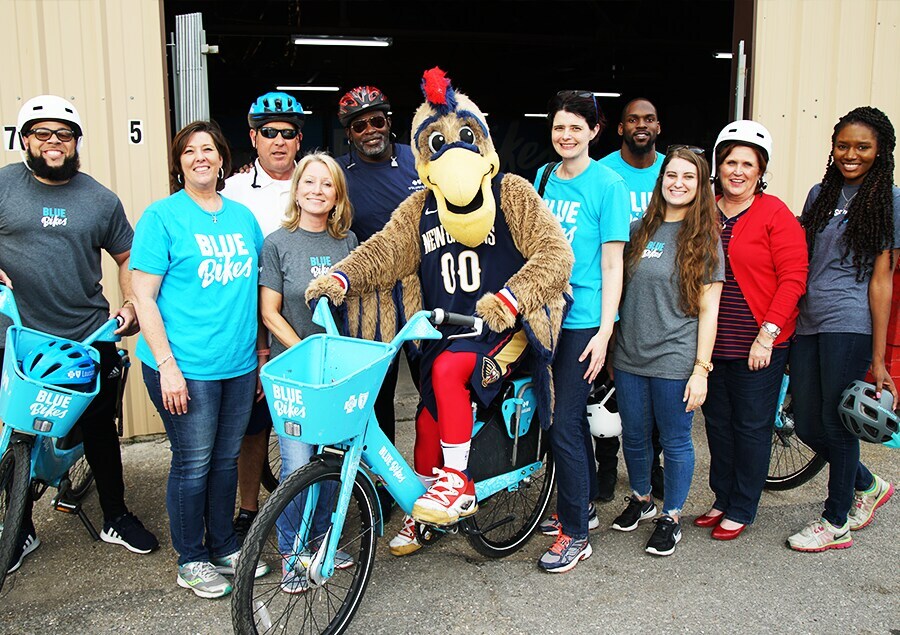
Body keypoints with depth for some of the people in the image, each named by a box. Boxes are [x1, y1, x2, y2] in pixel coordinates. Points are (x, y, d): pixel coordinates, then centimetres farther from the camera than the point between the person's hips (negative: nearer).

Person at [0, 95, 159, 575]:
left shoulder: (101, 199, 5)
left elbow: (126, 258, 12)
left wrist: (130, 305, -3)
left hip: (90, 337, 1)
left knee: (101, 429, 11)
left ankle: (116, 518, 28)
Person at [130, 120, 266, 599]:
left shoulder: (242, 215, 10)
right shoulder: (162, 216, -5)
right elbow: (144, 296, -9)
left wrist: (260, 347, 13)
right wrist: (167, 366, -15)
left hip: (240, 364, 5)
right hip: (186, 368, -5)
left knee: (227, 459, 15)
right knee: (193, 464, 4)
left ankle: (224, 546, 32)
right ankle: (191, 561, 22)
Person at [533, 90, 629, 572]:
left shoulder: (608, 185, -7)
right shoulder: (543, 177, 9)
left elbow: (611, 265, -9)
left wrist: (604, 332, -14)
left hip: (583, 319, -6)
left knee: (564, 426, -6)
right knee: (572, 417, 17)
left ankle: (576, 534, 8)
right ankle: (583, 506, 33)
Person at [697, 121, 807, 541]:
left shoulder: (775, 214, -7)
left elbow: (793, 278, -11)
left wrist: (767, 334, -17)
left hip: (757, 344, -5)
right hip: (711, 343, 5)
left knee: (752, 426, 6)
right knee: (718, 423, 14)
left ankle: (741, 510, 20)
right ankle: (722, 499, 30)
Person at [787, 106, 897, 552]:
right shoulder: (820, 194, 15)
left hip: (849, 326, -6)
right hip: (807, 323, 6)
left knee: (836, 422, 0)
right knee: (806, 423, 9)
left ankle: (837, 522, 19)